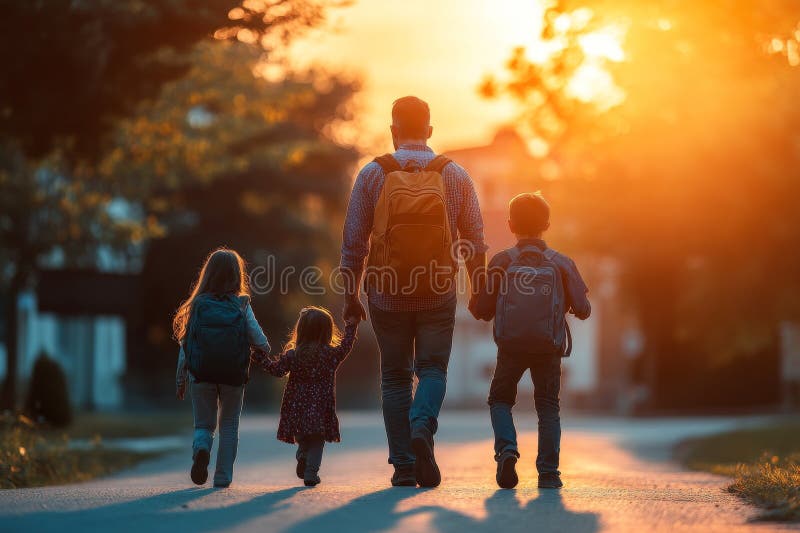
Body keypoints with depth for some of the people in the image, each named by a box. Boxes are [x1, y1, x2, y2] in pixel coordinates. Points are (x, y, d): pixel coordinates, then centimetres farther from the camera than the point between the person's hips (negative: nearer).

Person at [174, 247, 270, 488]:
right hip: (233, 377, 0)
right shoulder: (241, 306, -3)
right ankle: (223, 476, 11)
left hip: (201, 376, 0)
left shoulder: (197, 305, -1)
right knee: (229, 426, 15)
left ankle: (200, 449, -17)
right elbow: (259, 340, -4)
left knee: (203, 425, 13)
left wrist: (181, 381, 8)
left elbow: (185, 345, 0)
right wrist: (265, 351, 20)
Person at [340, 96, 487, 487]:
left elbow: (353, 242, -2)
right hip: (438, 294, 0)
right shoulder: (456, 177, 2)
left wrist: (350, 295, 5)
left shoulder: (372, 174, -2)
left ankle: (403, 465, 6)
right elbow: (475, 243, 3)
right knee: (433, 369, 11)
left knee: (395, 377, 10)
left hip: (387, 295, 0)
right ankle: (423, 427, -18)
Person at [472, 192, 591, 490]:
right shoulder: (562, 263, 4)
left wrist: (475, 303, 22)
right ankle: (548, 472, 0)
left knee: (500, 399, 16)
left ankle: (506, 448, -10)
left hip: (511, 345, -1)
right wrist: (567, 305, 21)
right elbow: (582, 309, -1)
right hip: (549, 348, 1)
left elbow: (483, 311, 0)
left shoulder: (501, 262, 1)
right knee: (548, 406, 12)